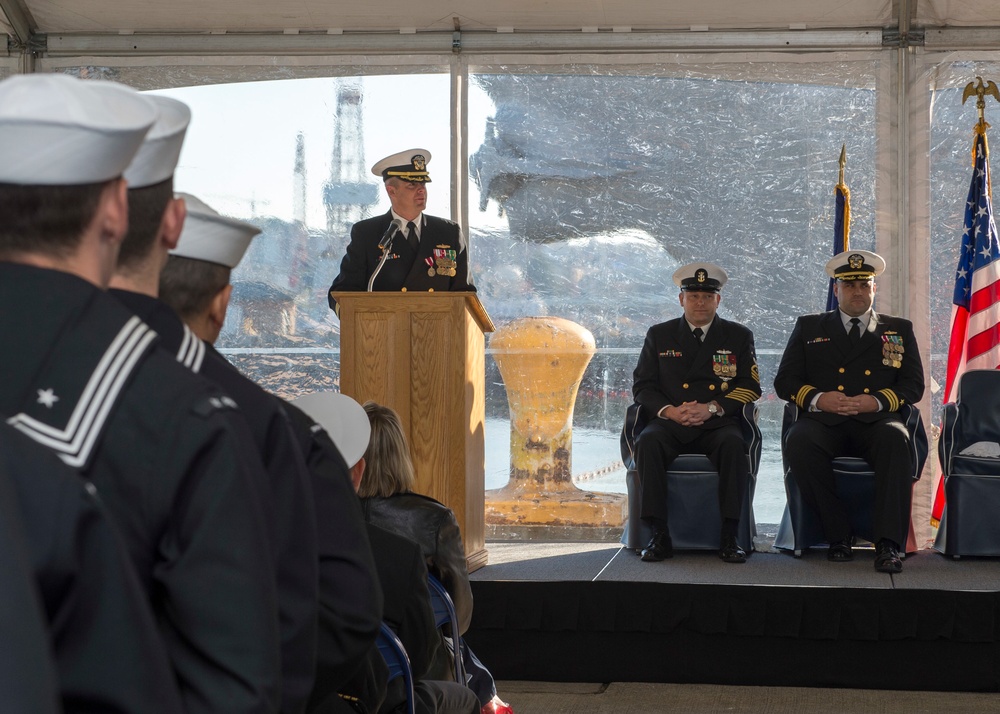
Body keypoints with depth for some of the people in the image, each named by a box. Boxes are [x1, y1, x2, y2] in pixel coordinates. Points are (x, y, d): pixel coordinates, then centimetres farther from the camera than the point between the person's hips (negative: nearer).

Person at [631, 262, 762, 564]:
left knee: (733, 444, -35)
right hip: (670, 424, 1)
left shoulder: (738, 336, 13)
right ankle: (659, 535, -30)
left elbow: (750, 386, 4)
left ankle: (729, 536, -32)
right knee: (647, 442, -33)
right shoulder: (659, 335, 16)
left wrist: (711, 408, -12)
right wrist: (669, 411, -11)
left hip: (717, 425, -1)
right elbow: (642, 385, 10)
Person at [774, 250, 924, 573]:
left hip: (875, 421, 0)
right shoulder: (809, 327, 22)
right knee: (799, 441, -35)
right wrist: (818, 398, -8)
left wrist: (877, 401, -8)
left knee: (895, 438, -37)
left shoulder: (899, 330, 22)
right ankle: (838, 535, -24)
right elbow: (785, 381, 14)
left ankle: (888, 544, -40)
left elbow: (914, 385, 12)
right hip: (824, 420, 0)